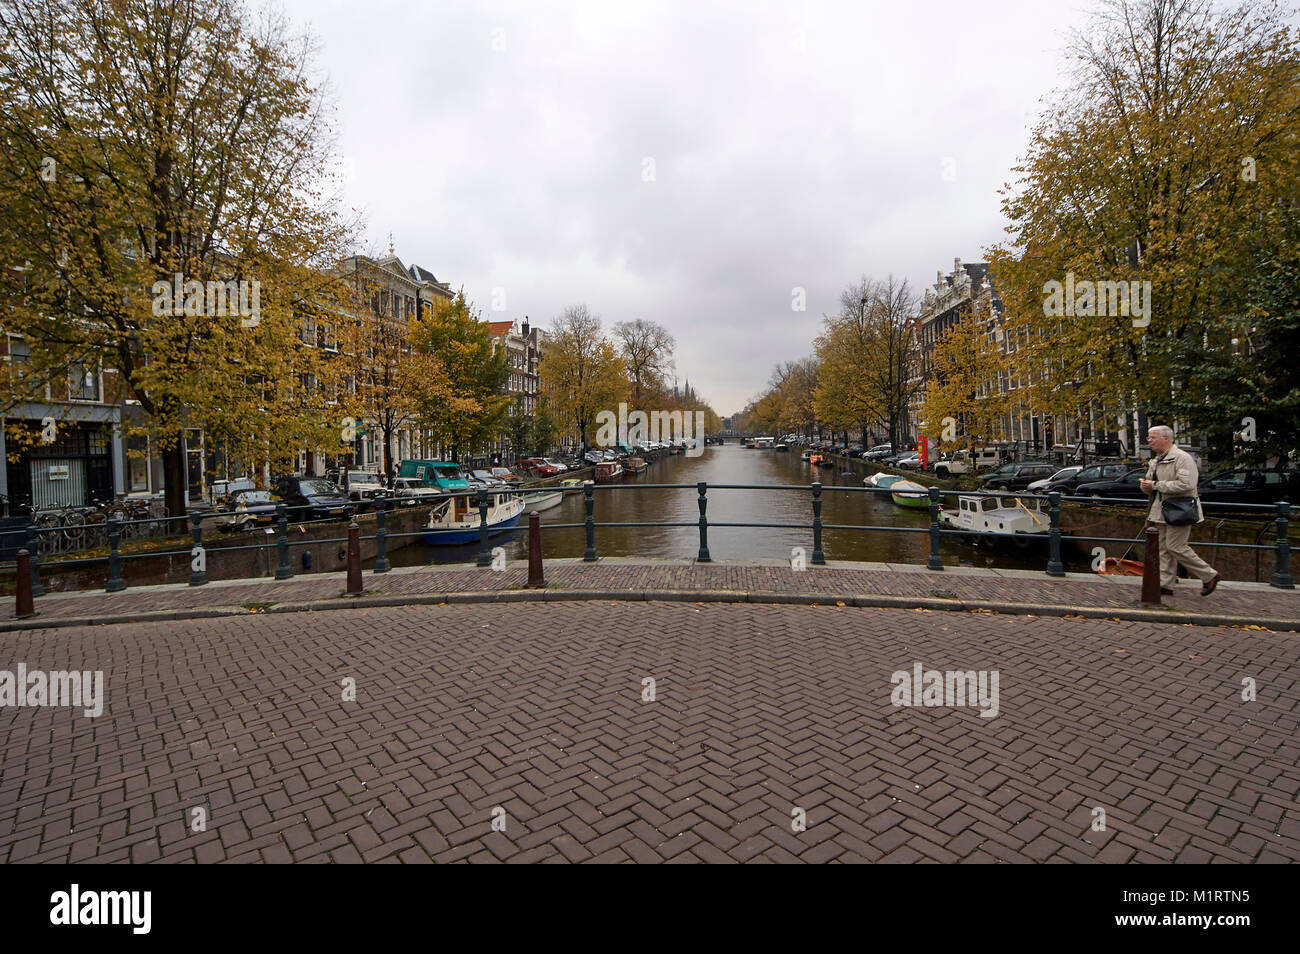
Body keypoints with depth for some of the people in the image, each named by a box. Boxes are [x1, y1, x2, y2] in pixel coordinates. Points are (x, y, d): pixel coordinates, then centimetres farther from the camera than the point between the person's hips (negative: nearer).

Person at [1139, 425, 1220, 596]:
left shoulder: (1182, 458, -13)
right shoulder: (1156, 460, 15)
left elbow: (1185, 484, -25)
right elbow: (1150, 483, 23)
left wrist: (1156, 485, -21)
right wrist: (1146, 485, -1)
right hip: (1163, 511, 9)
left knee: (1175, 546, -8)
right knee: (1164, 548, 8)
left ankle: (1209, 576, 9)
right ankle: (1166, 584, 13)